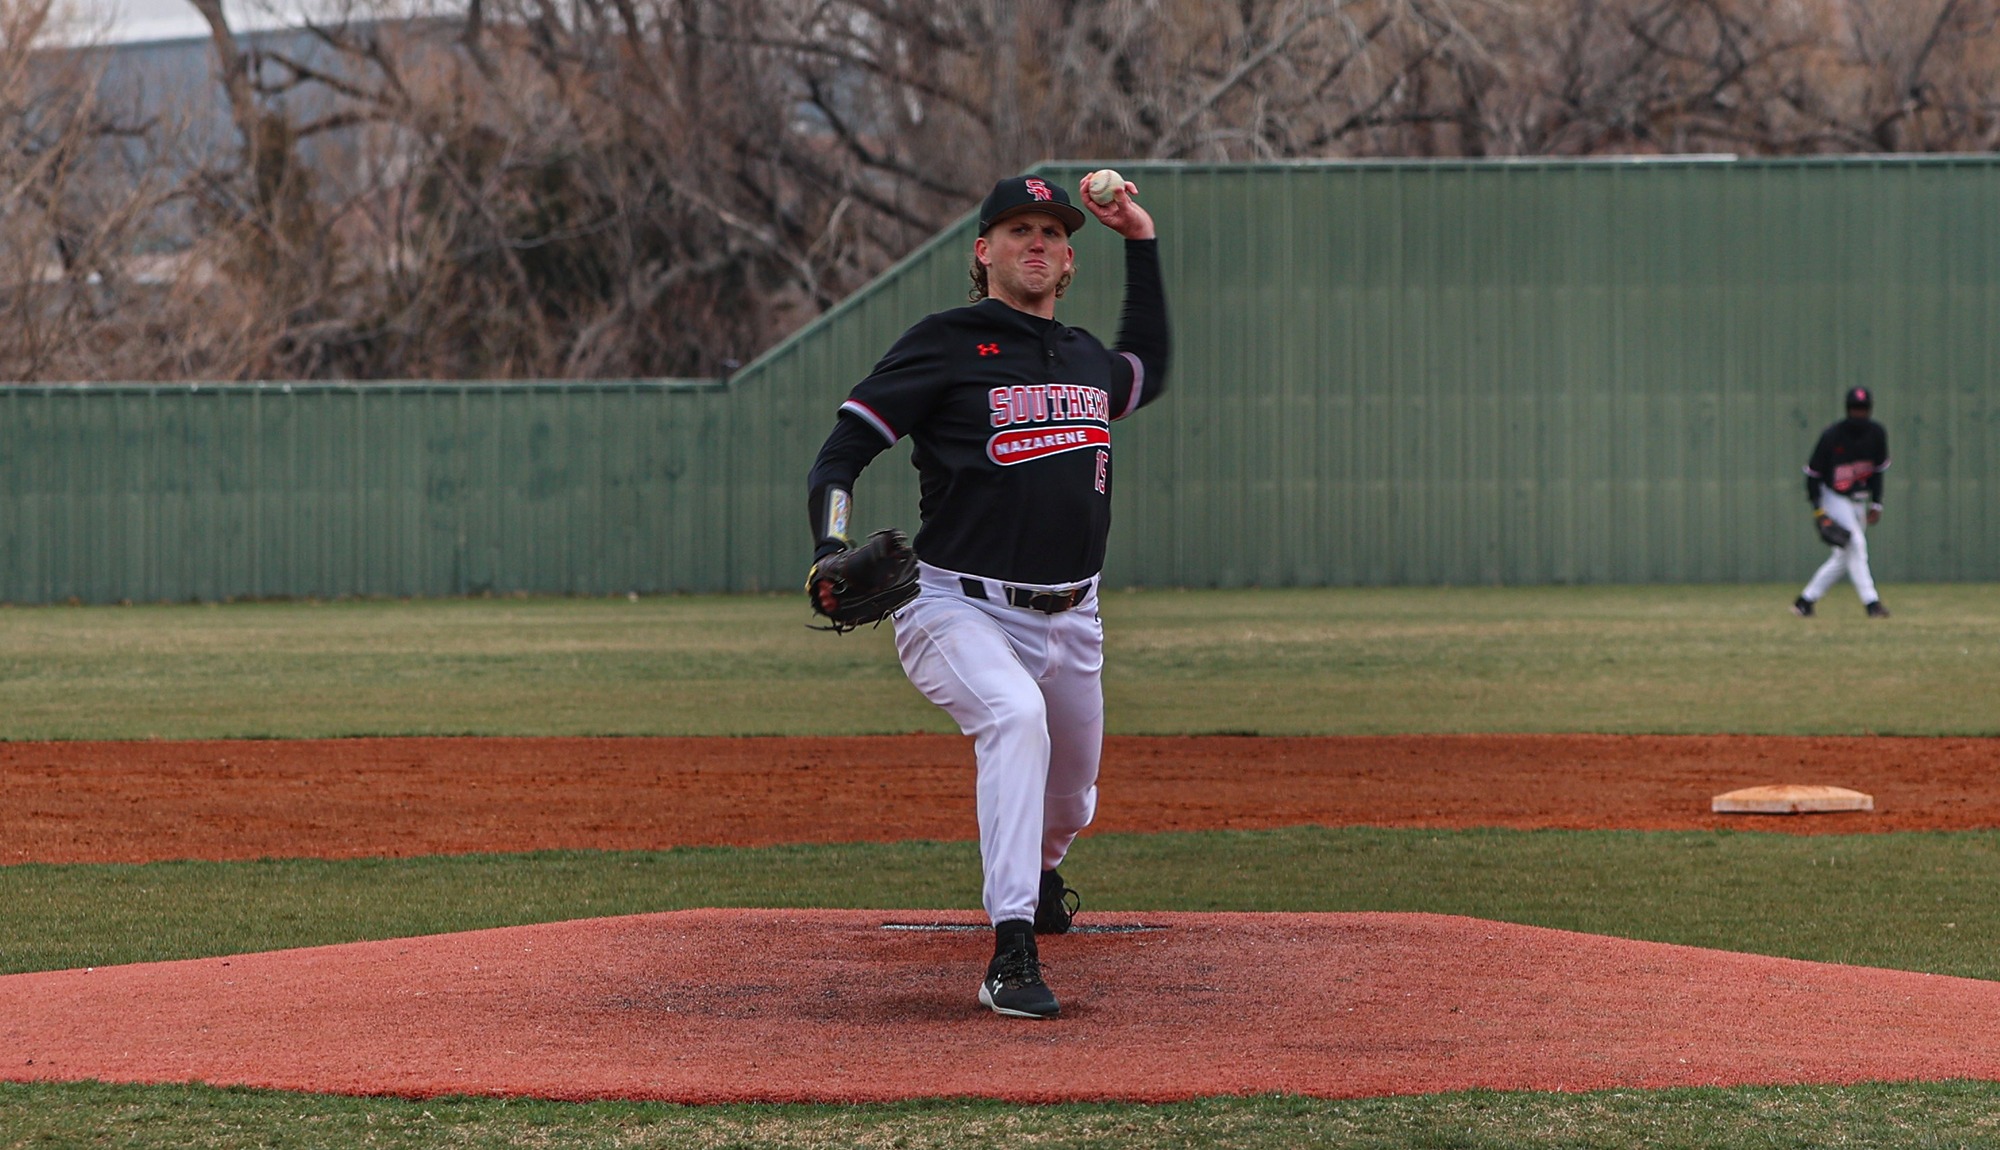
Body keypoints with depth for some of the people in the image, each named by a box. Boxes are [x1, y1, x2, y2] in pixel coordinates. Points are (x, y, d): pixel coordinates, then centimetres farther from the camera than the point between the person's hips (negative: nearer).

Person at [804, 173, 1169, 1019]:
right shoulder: (947, 344, -7)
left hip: (1070, 623, 6)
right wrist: (830, 551, -27)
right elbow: (844, 447, -9)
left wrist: (1142, 243, 30)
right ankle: (1012, 956, -38)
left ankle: (1039, 871, 57)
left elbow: (1149, 372, 37)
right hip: (960, 609, -6)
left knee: (1068, 803, 17)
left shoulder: (1087, 358, 12)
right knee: (1016, 715, -36)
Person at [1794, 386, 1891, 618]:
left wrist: (1876, 504, 5)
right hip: (1834, 498, -6)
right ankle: (1871, 602, -23)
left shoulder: (1876, 434, -2)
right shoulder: (1831, 436, -16)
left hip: (1859, 501, 6)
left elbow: (1877, 469, 10)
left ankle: (1805, 601, 16)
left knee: (1843, 557, 7)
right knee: (1855, 545, -19)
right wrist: (1818, 510, -17)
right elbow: (1813, 473, -11)